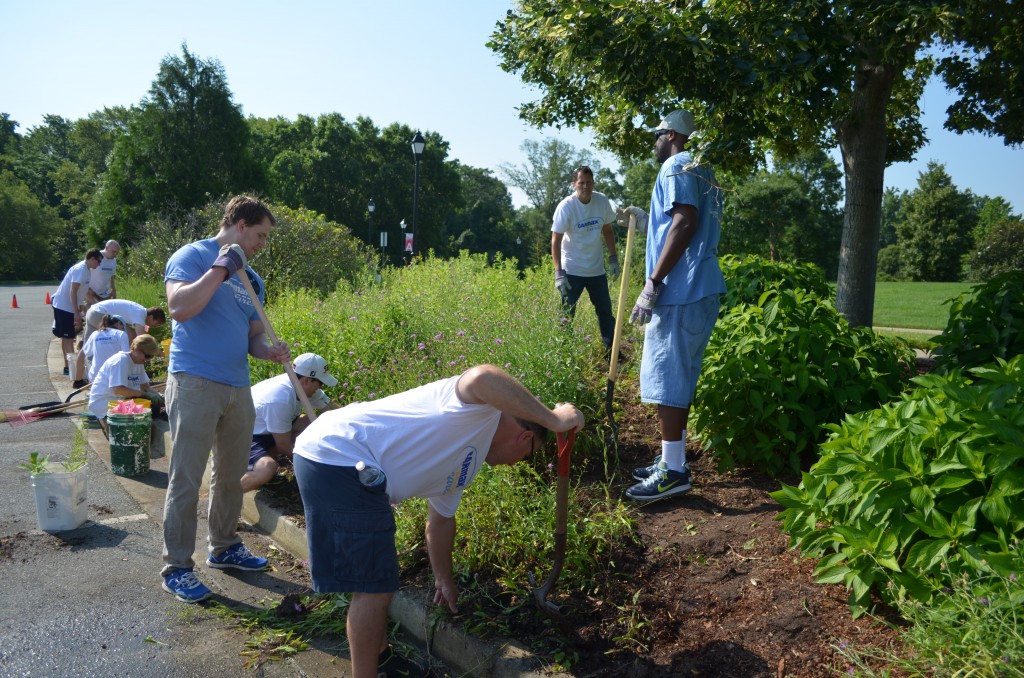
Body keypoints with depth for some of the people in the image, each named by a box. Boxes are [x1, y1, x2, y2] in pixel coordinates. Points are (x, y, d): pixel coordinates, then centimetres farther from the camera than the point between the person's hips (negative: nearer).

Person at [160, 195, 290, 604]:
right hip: (195, 384, -7)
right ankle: (176, 567, 10)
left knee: (232, 475, 16)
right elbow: (179, 308, -21)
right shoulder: (193, 256, -5)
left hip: (238, 387, 7)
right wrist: (221, 269, -18)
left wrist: (270, 351, -5)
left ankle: (224, 548, 32)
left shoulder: (251, 279, 16)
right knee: (186, 480, -2)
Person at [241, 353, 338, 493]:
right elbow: (285, 447, -23)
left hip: (263, 430, 9)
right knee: (268, 469, -35)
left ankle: (266, 460, 3)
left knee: (311, 424, -8)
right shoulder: (280, 401, -34)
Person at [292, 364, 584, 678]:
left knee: (371, 578, 29)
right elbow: (481, 377, -32)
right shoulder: (484, 407, -6)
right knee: (375, 587, -2)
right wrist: (553, 419, -23)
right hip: (340, 457, -11)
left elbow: (441, 520, 34)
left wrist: (444, 580, 44)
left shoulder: (466, 461, 22)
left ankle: (374, 647, 49)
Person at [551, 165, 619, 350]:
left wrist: (613, 258, 7)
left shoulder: (602, 201, -4)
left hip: (597, 269, 5)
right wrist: (559, 272, -21)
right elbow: (556, 241, -16)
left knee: (605, 311, 13)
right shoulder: (566, 206, -17)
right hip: (572, 270, -5)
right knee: (566, 314, -1)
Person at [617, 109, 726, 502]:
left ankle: (673, 472, -3)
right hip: (700, 290, 10)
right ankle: (672, 460, 22)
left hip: (679, 292, -10)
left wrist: (652, 284, -21)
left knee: (666, 379, -7)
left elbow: (685, 223, -19)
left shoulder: (677, 165, -5)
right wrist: (643, 219, 27)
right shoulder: (703, 172, 24)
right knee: (679, 378, 14)